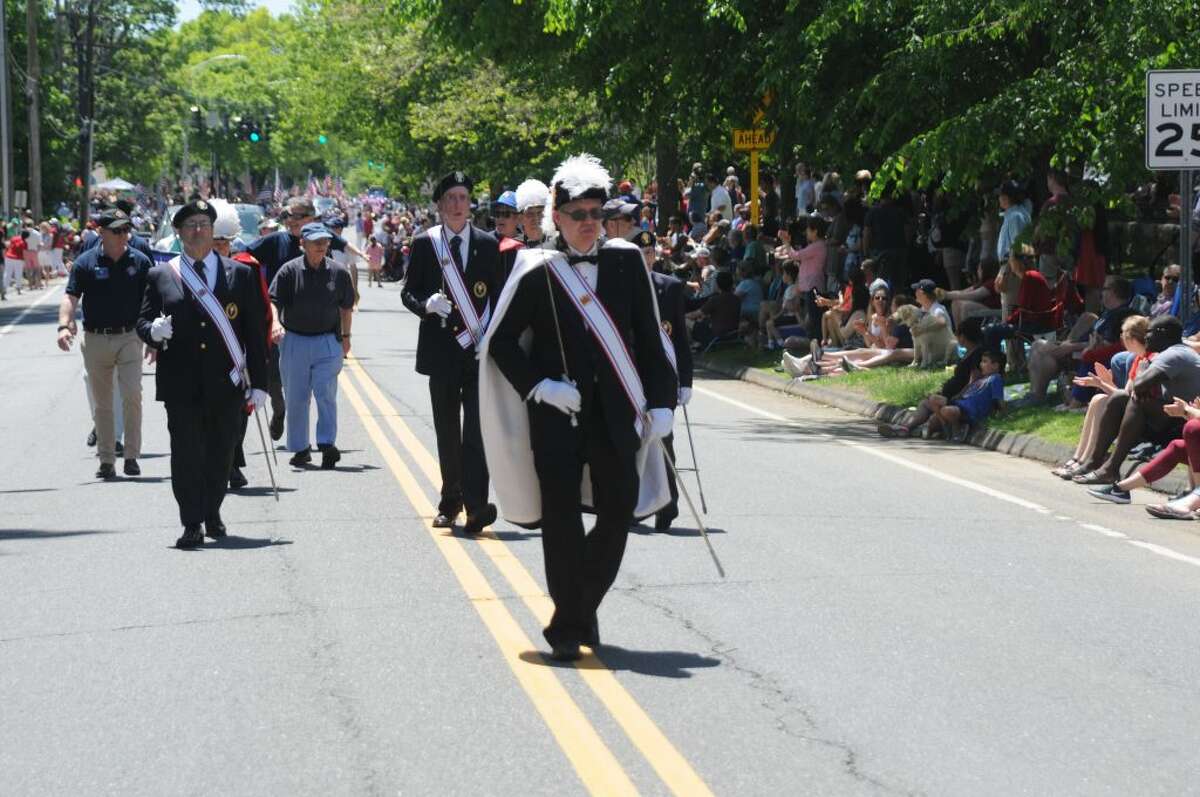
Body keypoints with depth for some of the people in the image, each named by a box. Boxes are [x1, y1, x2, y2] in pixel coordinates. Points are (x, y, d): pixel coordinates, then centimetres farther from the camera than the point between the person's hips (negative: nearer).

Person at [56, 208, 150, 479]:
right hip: (96, 339, 0)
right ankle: (106, 461, 15)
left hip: (129, 337, 0)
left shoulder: (140, 261, 4)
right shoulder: (86, 262, -1)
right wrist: (64, 325, -24)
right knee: (102, 403, 7)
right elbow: (71, 296, -8)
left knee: (132, 394, -14)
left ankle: (131, 456, -2)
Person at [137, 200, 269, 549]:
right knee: (186, 453, -5)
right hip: (181, 383, -1)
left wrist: (259, 382, 2)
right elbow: (142, 322, 8)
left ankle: (212, 514, 27)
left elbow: (255, 332, 7)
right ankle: (192, 525, -1)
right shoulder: (160, 275, 7)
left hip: (227, 382, 1)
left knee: (221, 452, 8)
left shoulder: (240, 275, 8)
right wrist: (153, 331, -18)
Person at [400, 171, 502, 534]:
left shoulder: (487, 244, 3)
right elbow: (408, 292, 7)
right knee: (447, 432, 12)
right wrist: (426, 304, -16)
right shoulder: (424, 243, 3)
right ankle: (450, 501, 24)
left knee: (476, 429, -11)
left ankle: (476, 505, -17)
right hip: (441, 349, 2)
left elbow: (498, 296, 6)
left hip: (478, 350, -1)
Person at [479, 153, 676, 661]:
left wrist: (660, 401, 1)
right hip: (556, 413, -2)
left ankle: (585, 606, 24)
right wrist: (538, 386, -11)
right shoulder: (536, 273, -2)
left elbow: (648, 337, 7)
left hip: (616, 412, 2)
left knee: (619, 513, 2)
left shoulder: (626, 262, 4)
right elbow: (500, 342, 2)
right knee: (561, 516, -4)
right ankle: (567, 626, 4)